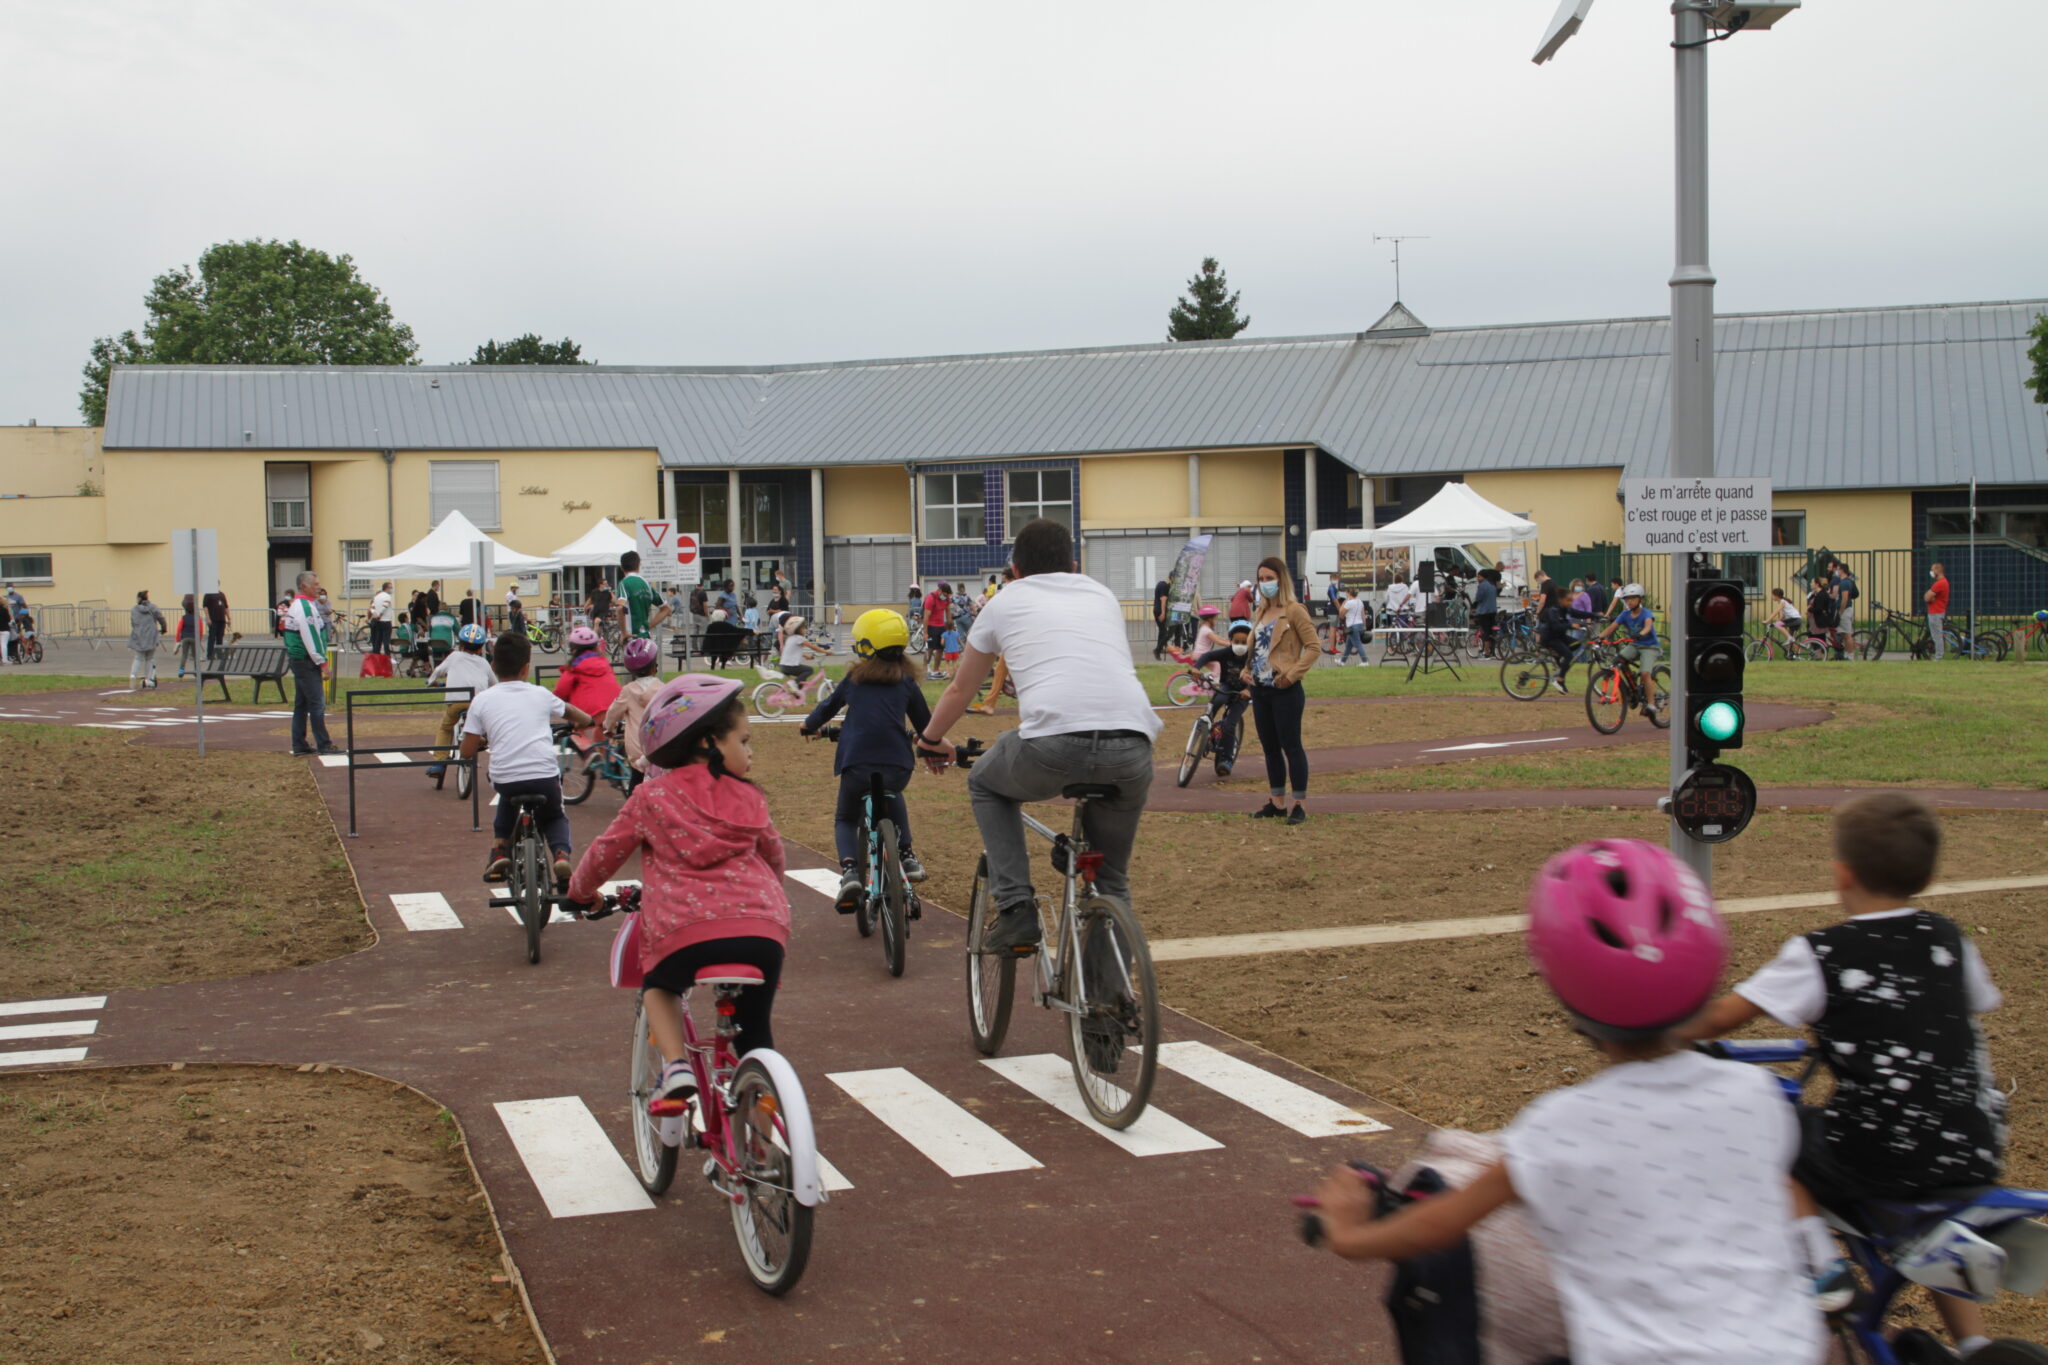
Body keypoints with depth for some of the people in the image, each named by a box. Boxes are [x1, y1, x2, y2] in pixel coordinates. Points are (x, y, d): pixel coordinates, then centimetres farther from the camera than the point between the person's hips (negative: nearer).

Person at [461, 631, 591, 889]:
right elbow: (577, 715, 31)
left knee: (507, 799, 36)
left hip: (505, 778, 0)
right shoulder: (540, 695, 12)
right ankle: (561, 853, 1)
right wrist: (585, 721, 54)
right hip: (545, 776, 0)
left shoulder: (482, 700, 8)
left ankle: (499, 847, 17)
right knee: (554, 816, 29)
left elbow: (467, 751, 7)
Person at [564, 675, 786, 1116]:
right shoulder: (748, 798, 15)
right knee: (755, 1025, 21)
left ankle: (676, 1066, 6)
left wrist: (581, 892, 38)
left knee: (660, 986, 28)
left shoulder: (652, 796, 10)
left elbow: (606, 851, 18)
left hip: (685, 931, -1)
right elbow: (774, 855, 29)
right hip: (762, 929, 1)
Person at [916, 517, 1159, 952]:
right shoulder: (1102, 595, 29)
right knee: (1111, 880, 25)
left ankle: (1016, 908, 15)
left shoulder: (1005, 602, 23)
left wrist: (930, 741, 54)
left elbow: (959, 691, 35)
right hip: (1133, 745, 3)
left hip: (1052, 745, -3)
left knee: (985, 784, 30)